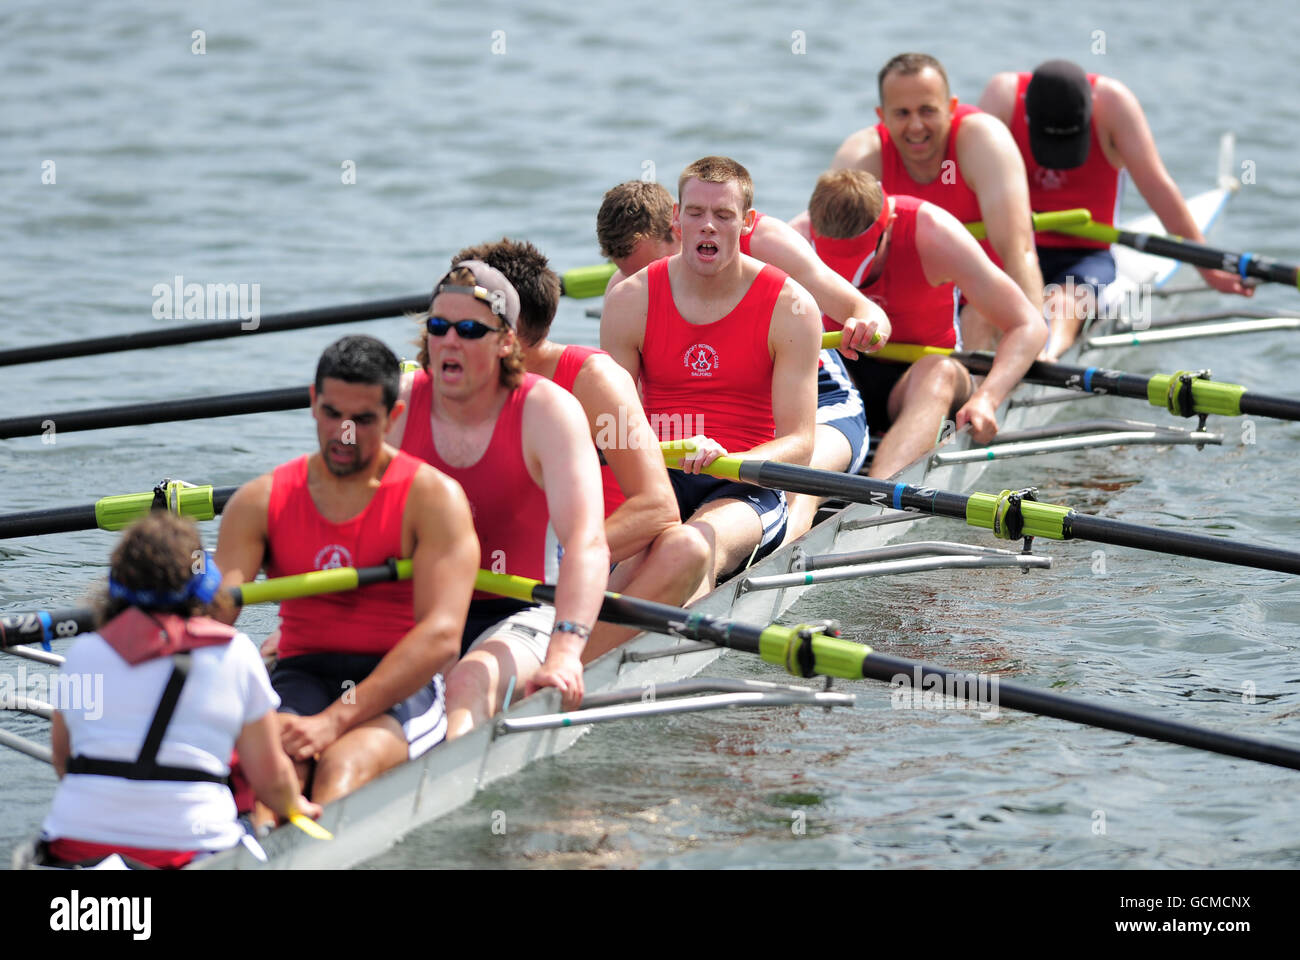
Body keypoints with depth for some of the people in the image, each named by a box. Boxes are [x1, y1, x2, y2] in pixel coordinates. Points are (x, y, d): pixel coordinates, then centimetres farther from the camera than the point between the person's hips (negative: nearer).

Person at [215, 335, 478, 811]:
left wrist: (335, 720, -26)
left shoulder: (434, 498, -3)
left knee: (344, 763, -36)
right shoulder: (260, 501, 8)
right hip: (302, 675, 3)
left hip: (404, 687, -3)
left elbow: (441, 637, -15)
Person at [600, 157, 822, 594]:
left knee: (703, 540, -37)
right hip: (659, 478, 3)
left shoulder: (790, 308, -3)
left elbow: (798, 444, -8)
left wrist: (723, 460, -28)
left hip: (747, 489, -3)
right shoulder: (630, 301, 4)